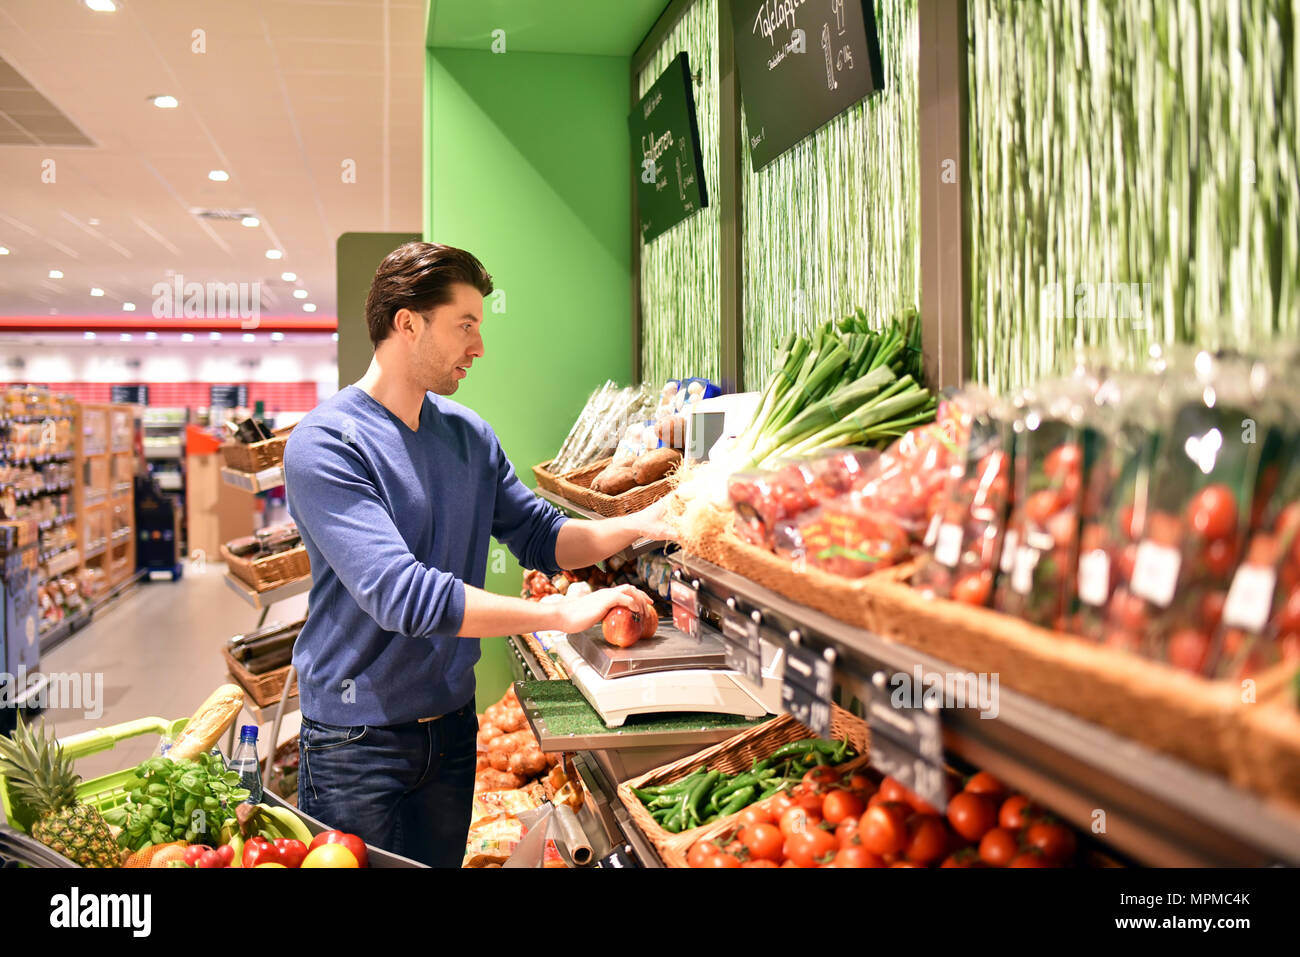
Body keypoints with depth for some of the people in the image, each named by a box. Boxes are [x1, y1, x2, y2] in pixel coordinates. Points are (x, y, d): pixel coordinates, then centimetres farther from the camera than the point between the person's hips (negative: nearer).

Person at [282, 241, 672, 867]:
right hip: (358, 739, -6)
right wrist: (564, 615, -29)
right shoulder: (325, 445, -19)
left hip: (452, 723, 6)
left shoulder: (470, 435, 5)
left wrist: (633, 527, -11)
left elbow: (540, 535, 8)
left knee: (443, 861, 19)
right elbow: (403, 595, -29)